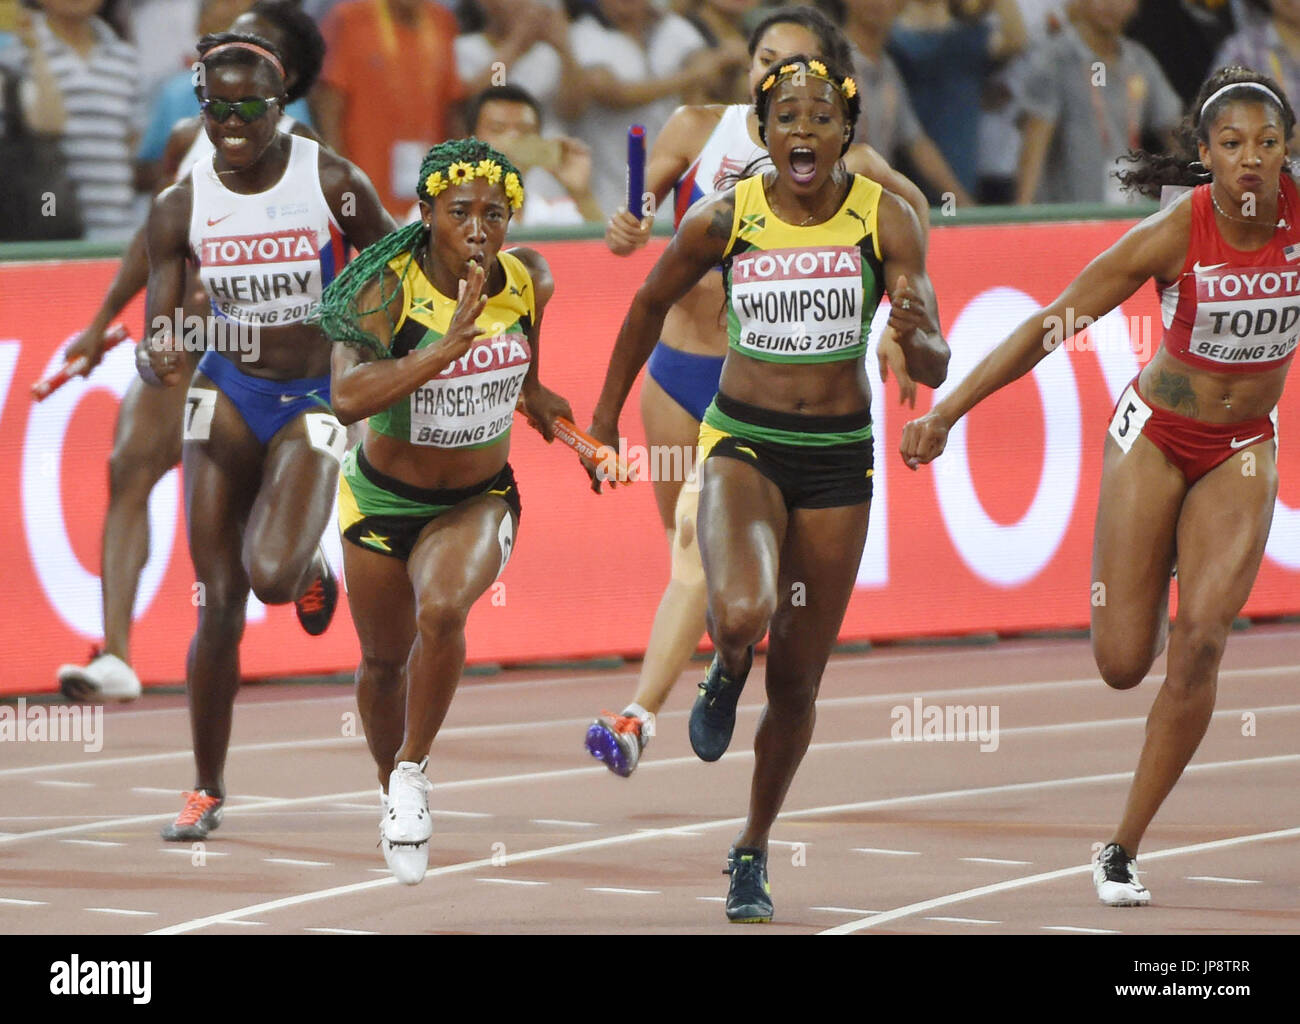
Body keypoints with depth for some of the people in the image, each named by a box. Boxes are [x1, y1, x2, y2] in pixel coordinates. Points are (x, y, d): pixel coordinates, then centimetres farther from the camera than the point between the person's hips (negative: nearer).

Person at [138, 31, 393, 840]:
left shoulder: (334, 185, -12)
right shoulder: (181, 207, -7)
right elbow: (157, 339, -6)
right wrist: (159, 362, -29)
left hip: (314, 402, -2)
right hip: (227, 394, 2)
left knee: (272, 576, -23)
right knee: (219, 605, -2)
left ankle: (315, 570, 17)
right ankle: (208, 791, 11)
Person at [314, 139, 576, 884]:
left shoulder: (528, 282, -12)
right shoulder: (387, 291, -25)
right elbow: (348, 397, -40)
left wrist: (532, 392, 23)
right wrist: (447, 346, -45)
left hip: (480, 500, 1)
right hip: (383, 500, -1)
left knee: (442, 612, -30)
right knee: (385, 660, 16)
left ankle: (414, 769, -9)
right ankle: (394, 792, 45)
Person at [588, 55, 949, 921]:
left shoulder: (886, 218, -8)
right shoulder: (723, 220, -7)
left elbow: (934, 369, -12)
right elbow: (651, 305, 12)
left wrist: (918, 339, -35)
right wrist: (607, 414, 15)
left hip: (839, 458, 1)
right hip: (743, 443, -1)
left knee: (797, 679, 7)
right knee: (741, 614, -30)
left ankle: (753, 851, 28)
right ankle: (727, 674, 8)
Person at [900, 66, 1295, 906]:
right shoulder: (1174, 235, -21)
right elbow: (1052, 325, -16)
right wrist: (948, 411, -16)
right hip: (1156, 435, -1)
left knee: (1201, 643, -13)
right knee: (1123, 664, -2)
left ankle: (1125, 848, -1)